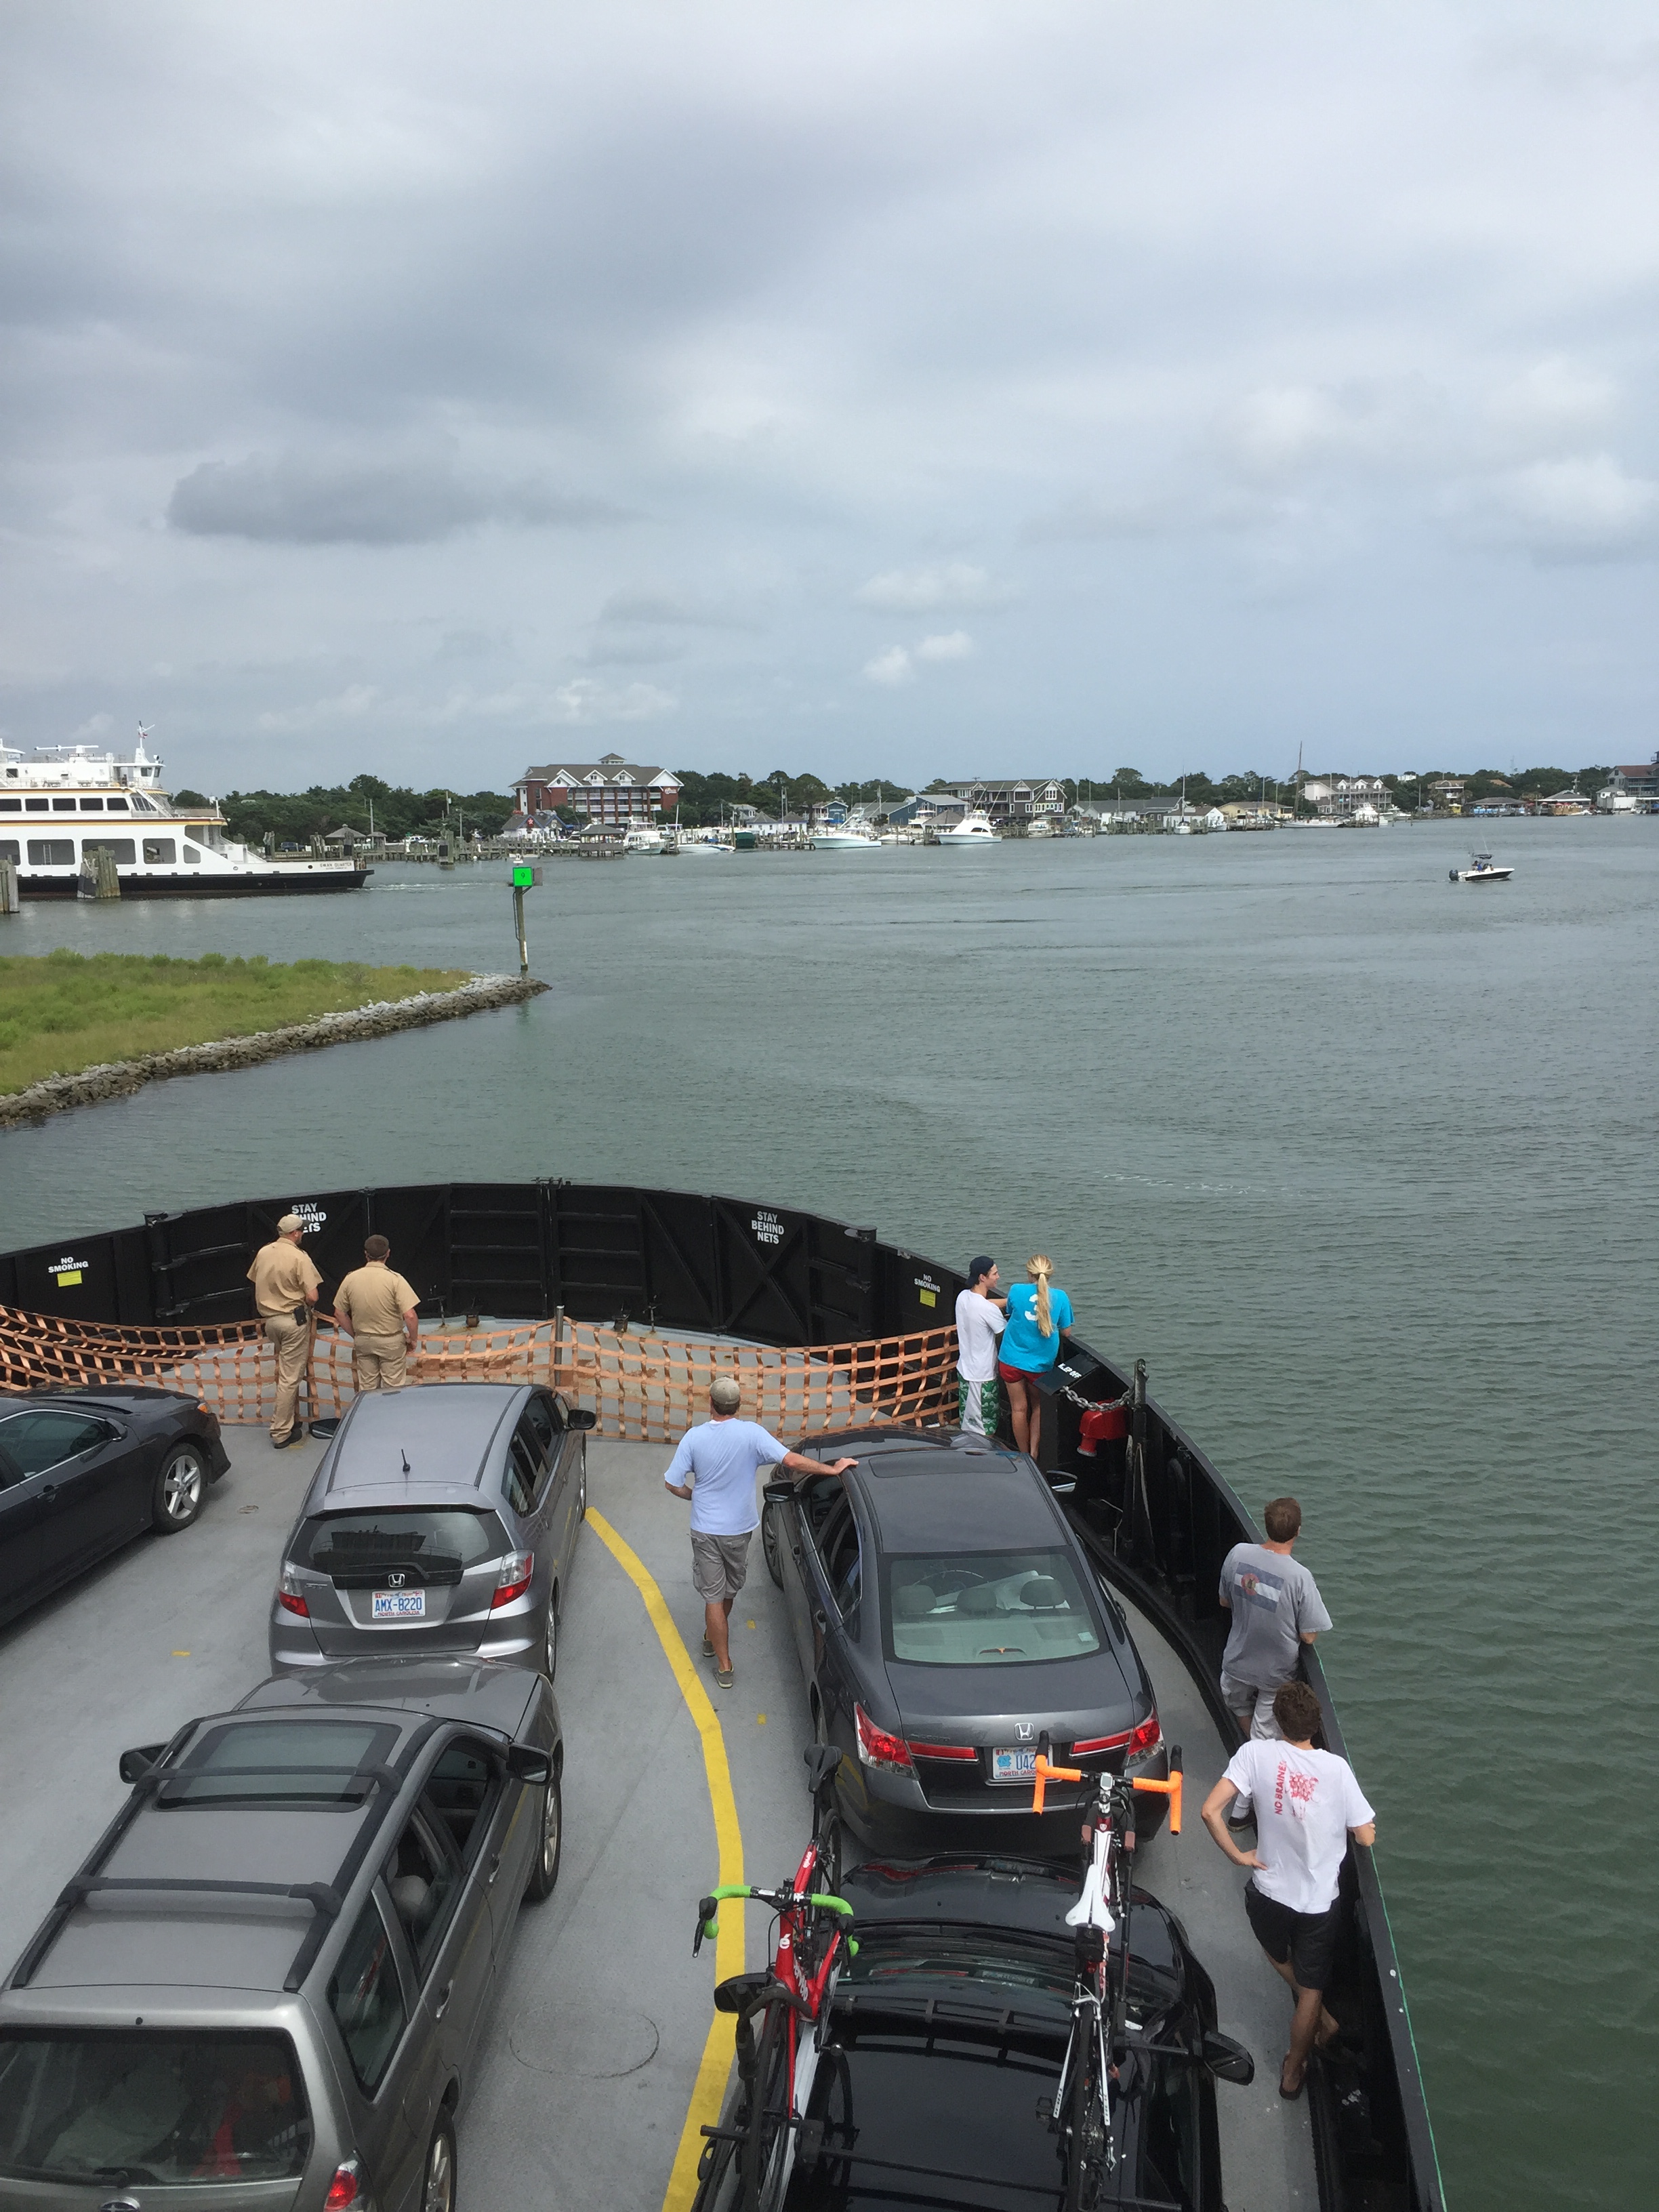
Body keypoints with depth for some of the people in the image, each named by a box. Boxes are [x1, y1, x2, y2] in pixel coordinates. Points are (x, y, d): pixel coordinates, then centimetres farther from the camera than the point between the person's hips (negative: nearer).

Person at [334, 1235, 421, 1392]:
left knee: (367, 1388, 15)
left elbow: (339, 1313, 3)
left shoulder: (351, 1278, -6)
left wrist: (355, 1336, 14)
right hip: (391, 1341, -3)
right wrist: (413, 1339, -5)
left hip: (363, 1341, 4)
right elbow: (410, 1315, -21)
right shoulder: (395, 1279, -17)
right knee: (393, 1389, 7)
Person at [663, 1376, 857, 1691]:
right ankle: (714, 1638, 47)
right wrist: (834, 1469, -17)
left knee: (713, 1596, 7)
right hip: (738, 1529, 1)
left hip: (705, 1531, -1)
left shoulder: (694, 1437, -14)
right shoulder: (751, 1433, -18)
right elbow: (792, 1461, -25)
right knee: (729, 1589, 25)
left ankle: (724, 1667, 9)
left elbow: (673, 1484, -11)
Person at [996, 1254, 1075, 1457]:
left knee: (1019, 1408, 15)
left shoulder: (1017, 1291, -11)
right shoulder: (1060, 1297, -11)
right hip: (1040, 1363, 0)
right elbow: (1065, 1331, -1)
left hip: (1012, 1359, 0)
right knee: (1038, 1406, 21)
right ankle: (1034, 1452, 16)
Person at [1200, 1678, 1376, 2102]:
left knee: (1277, 1956, 35)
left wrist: (1238, 1856, -10)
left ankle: (1321, 2019, 41)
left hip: (1267, 1892, 0)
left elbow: (1210, 1811, -24)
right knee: (1311, 1988, 23)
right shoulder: (1336, 1768, -18)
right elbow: (1366, 1837, -11)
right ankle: (1293, 2071, 37)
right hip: (1319, 1901, 0)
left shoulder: (1257, 1753, -18)